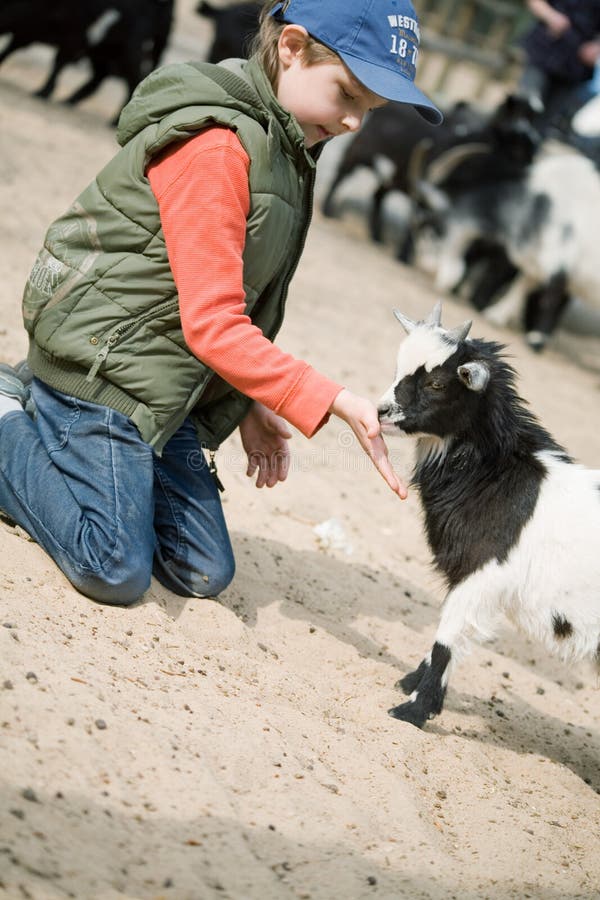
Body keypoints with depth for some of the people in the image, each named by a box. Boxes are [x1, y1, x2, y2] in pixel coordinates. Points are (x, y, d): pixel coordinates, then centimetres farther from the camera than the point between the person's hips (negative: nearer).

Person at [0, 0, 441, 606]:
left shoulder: (285, 152, 10)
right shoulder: (215, 146, -22)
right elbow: (212, 324, -26)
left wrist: (249, 405, 8)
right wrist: (337, 403, -26)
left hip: (161, 389, 10)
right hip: (104, 364, -10)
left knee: (204, 574, 9)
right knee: (118, 573, -11)